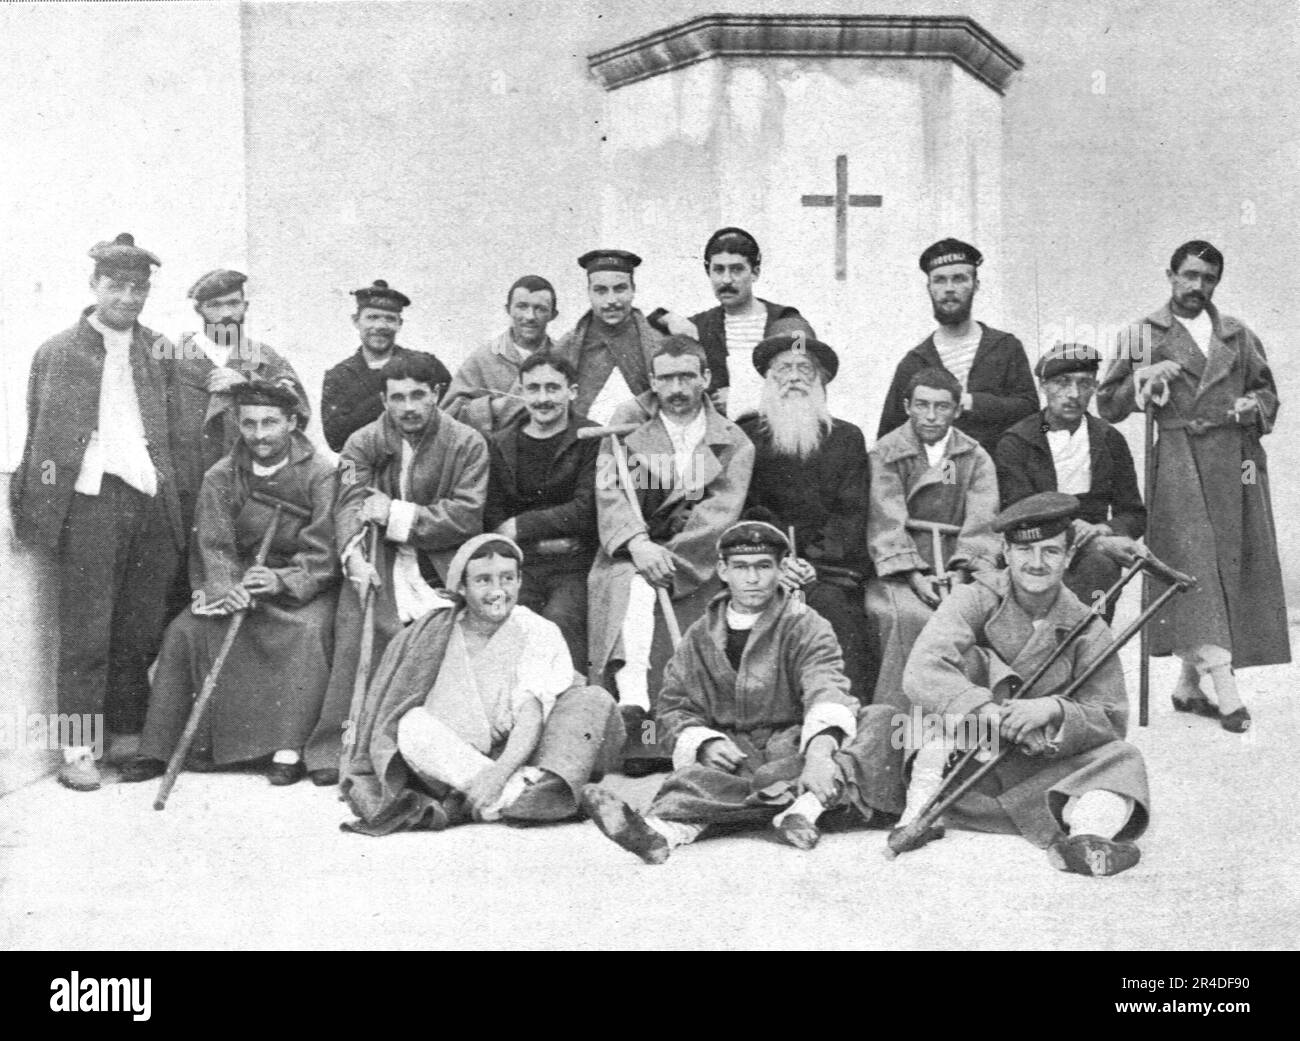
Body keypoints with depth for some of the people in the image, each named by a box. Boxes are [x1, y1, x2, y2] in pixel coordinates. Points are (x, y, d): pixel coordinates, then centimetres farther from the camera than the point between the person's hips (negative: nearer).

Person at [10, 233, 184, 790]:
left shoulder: (161, 352, 16)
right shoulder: (57, 352, 9)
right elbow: (39, 436, 7)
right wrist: (33, 505, 0)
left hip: (152, 500, 3)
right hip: (89, 499, -2)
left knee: (143, 629, 5)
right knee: (85, 631, -2)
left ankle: (128, 736, 17)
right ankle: (78, 748, 6)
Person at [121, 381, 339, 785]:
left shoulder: (321, 474, -6)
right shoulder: (221, 477, 4)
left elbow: (323, 553, -13)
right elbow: (213, 544, -6)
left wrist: (282, 580, -30)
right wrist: (224, 589, -26)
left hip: (303, 587, -3)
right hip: (236, 585, 3)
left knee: (309, 631, -32)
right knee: (185, 631, -17)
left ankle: (288, 749, -30)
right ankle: (158, 749, -9)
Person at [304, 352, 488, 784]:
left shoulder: (467, 444, 1)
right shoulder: (363, 443, 7)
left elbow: (466, 516, -7)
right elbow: (349, 505, -6)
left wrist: (398, 514, -13)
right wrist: (354, 553, -26)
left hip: (442, 567, -1)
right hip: (379, 565, 1)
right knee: (358, 631, -22)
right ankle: (334, 750, -14)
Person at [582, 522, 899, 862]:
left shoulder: (806, 628, 2)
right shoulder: (700, 637, 14)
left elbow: (826, 692, -16)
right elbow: (673, 709, 9)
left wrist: (819, 751, -38)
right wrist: (706, 742, -15)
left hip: (791, 746, -2)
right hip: (730, 751, 2)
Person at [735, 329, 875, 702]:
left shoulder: (846, 437, 19)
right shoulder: (744, 435, 15)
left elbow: (852, 514, 10)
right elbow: (740, 508, 6)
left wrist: (817, 562, -6)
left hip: (829, 570, 1)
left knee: (831, 603, -25)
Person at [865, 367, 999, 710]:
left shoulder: (976, 458, 14)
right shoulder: (885, 454, 7)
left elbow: (981, 521, 1)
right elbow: (887, 523, -5)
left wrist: (960, 572, -16)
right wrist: (914, 576, -18)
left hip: (959, 568, 3)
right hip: (899, 569, -2)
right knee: (908, 617, -32)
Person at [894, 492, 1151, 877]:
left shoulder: (1087, 630, 2)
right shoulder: (974, 601, -5)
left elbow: (1111, 719, -3)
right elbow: (920, 673, -21)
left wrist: (1055, 711, -24)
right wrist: (984, 707, -37)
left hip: (1036, 777, 2)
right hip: (959, 768, -2)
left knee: (1122, 759, -17)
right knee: (968, 658, -20)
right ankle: (923, 798, -31)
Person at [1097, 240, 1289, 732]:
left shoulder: (1238, 336, 18)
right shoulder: (1144, 334, 8)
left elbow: (1267, 390, 26)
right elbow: (1108, 405, 6)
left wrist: (1255, 405, 4)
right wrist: (1143, 376, -10)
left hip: (1236, 464, 5)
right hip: (1180, 462, -4)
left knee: (1232, 567, 3)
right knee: (1196, 563, -15)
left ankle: (1189, 683, 13)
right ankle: (1226, 689, -19)